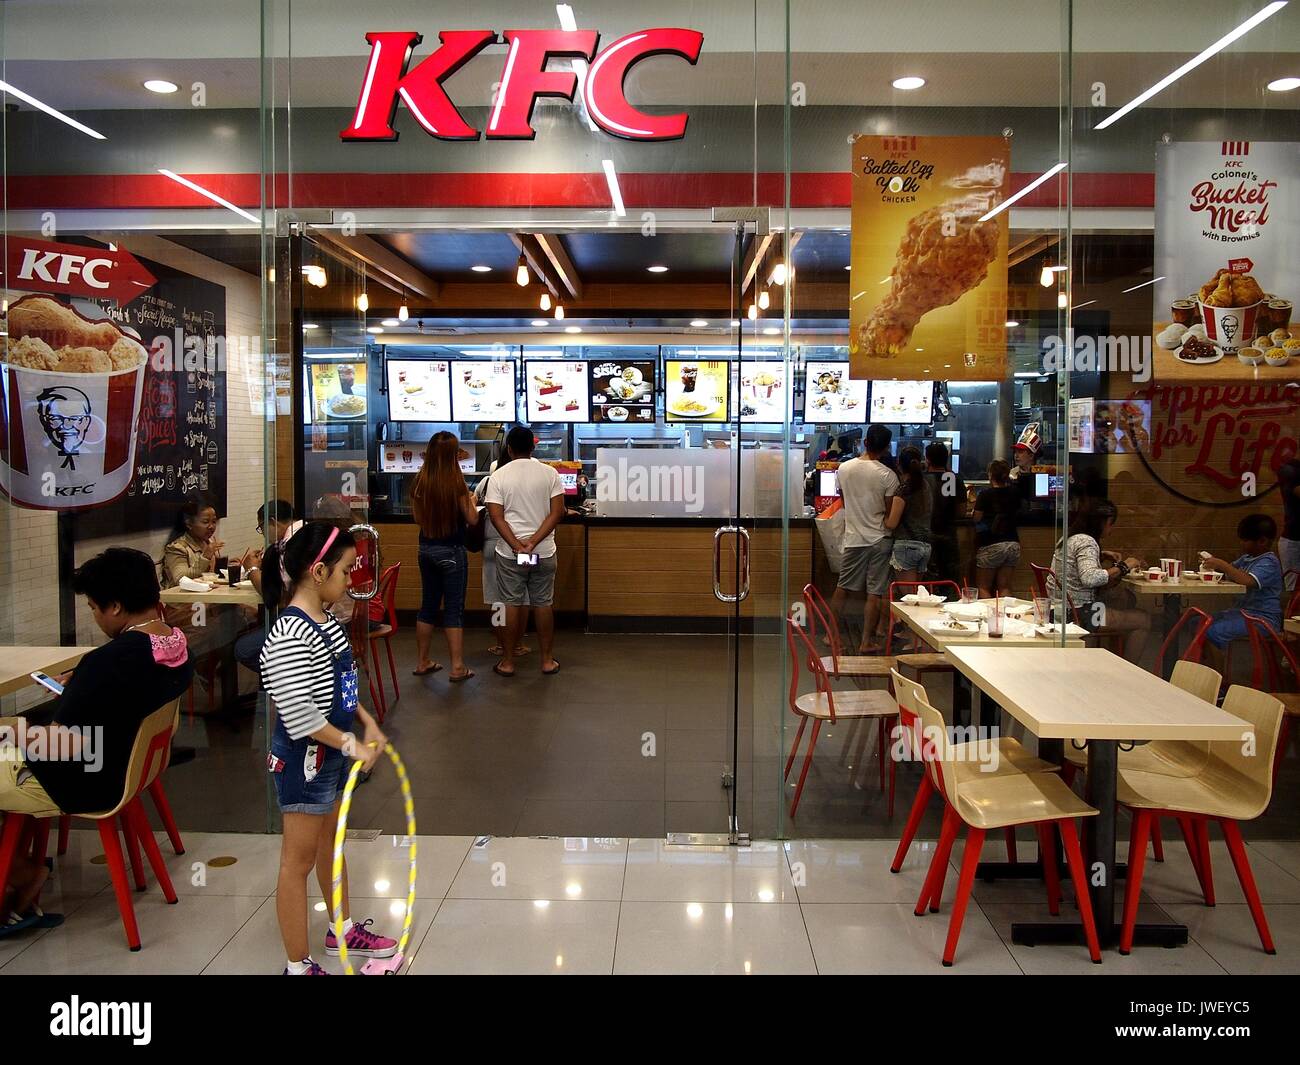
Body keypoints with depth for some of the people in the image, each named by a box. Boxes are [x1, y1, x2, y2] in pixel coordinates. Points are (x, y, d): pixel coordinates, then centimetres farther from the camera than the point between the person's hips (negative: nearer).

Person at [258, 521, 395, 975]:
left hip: (334, 753, 9)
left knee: (331, 843, 25)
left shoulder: (326, 620, 2)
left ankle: (343, 928, 44)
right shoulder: (290, 638, -27)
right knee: (299, 861, 5)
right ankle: (298, 966, 19)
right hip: (303, 759, -9)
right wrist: (351, 745, -22)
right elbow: (300, 715, -28)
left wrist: (367, 723, 4)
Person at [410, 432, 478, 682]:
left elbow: (418, 517, 8)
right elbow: (472, 519, -10)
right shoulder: (456, 484, -17)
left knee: (428, 605, 16)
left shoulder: (420, 482, -2)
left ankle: (422, 662, 24)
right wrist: (470, 500, 8)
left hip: (426, 549, 5)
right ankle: (457, 668, 6)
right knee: (454, 610, 2)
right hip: (451, 551, -5)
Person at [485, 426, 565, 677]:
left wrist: (517, 546, -15)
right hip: (544, 552, 1)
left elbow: (496, 516, -11)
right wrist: (533, 543, -12)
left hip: (509, 553, -1)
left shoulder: (498, 476, -4)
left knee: (513, 604, 6)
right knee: (543, 604, 9)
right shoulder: (549, 473, -1)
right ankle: (548, 660, 16)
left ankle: (508, 662, 14)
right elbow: (557, 513, -8)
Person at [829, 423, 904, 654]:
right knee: (875, 594, 2)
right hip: (879, 539, -3)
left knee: (842, 588, 14)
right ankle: (867, 642, 5)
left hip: (853, 538, 3)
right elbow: (891, 514, -6)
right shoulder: (888, 475, -13)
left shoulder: (845, 468, -2)